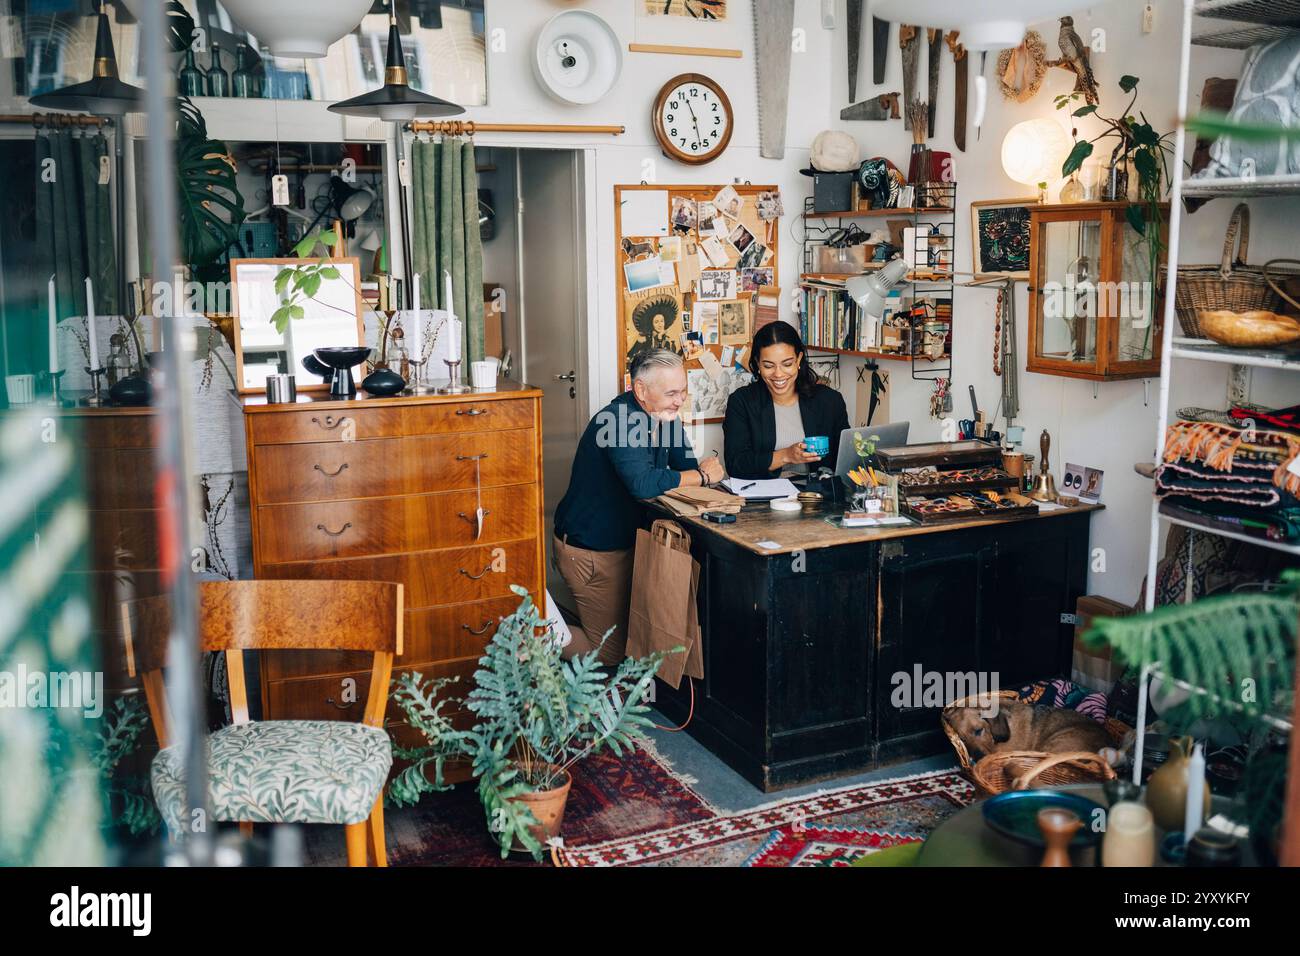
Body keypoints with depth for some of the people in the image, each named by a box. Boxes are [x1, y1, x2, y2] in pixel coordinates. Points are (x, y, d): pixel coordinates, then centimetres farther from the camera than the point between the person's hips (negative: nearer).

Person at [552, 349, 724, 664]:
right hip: (590, 549, -9)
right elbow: (643, 484, -41)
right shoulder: (619, 418, -28)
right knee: (611, 653, -1)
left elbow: (687, 466, 3)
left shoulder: (664, 416, 1)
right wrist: (702, 476, -28)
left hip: (626, 540, 9)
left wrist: (704, 471, -21)